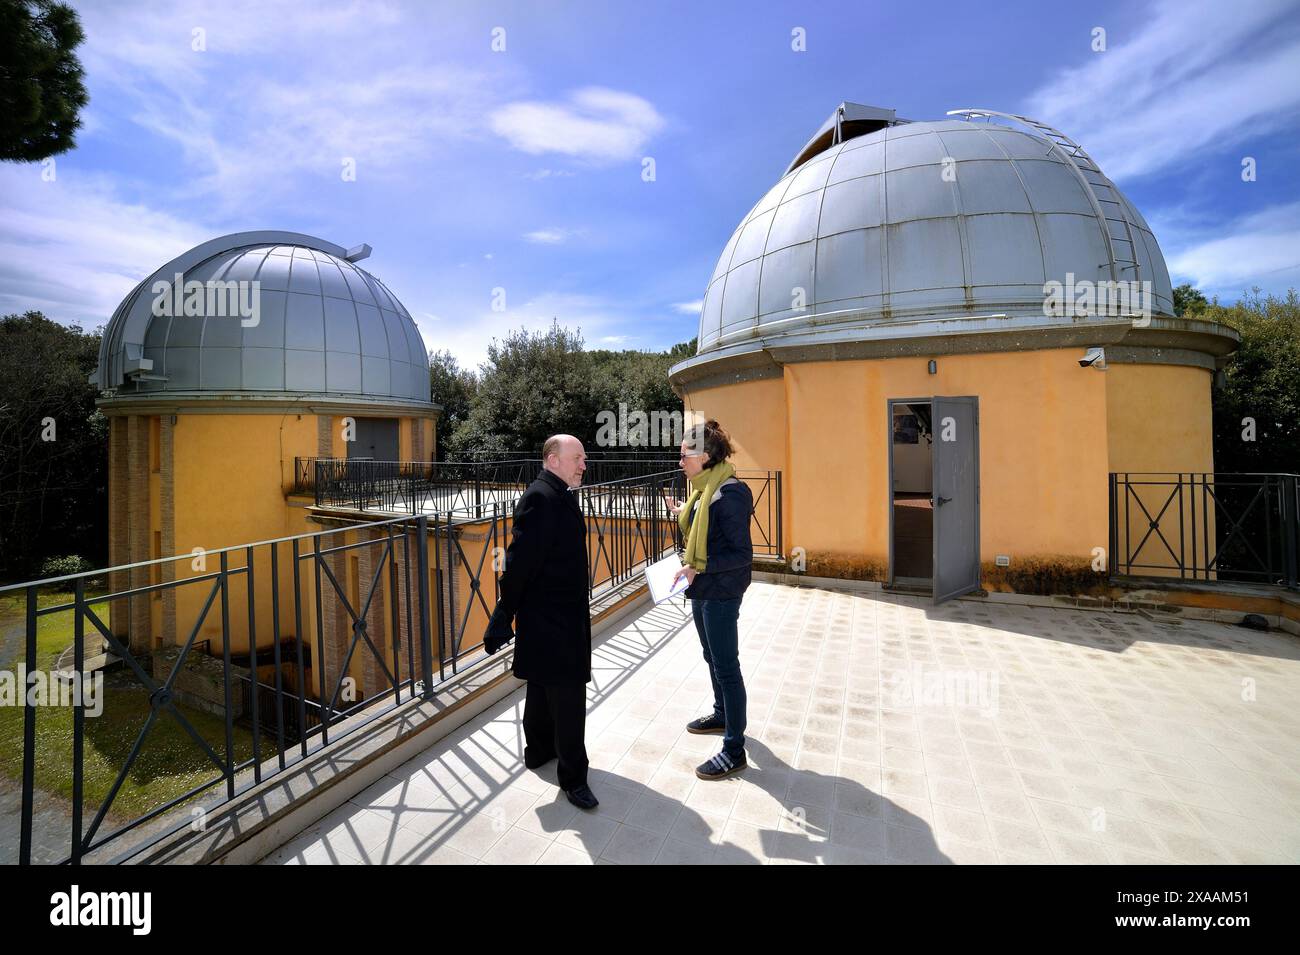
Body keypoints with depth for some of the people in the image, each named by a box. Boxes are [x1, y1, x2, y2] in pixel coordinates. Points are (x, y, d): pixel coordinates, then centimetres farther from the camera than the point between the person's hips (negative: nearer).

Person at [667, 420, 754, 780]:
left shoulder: (730, 494, -23)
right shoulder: (704, 489, 5)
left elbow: (742, 554, -23)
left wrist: (698, 568, -28)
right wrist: (684, 514, 12)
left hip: (721, 593, -9)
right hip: (702, 588, 9)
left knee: (726, 666, 2)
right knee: (712, 657, 24)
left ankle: (734, 750, 17)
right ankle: (722, 715, 45)